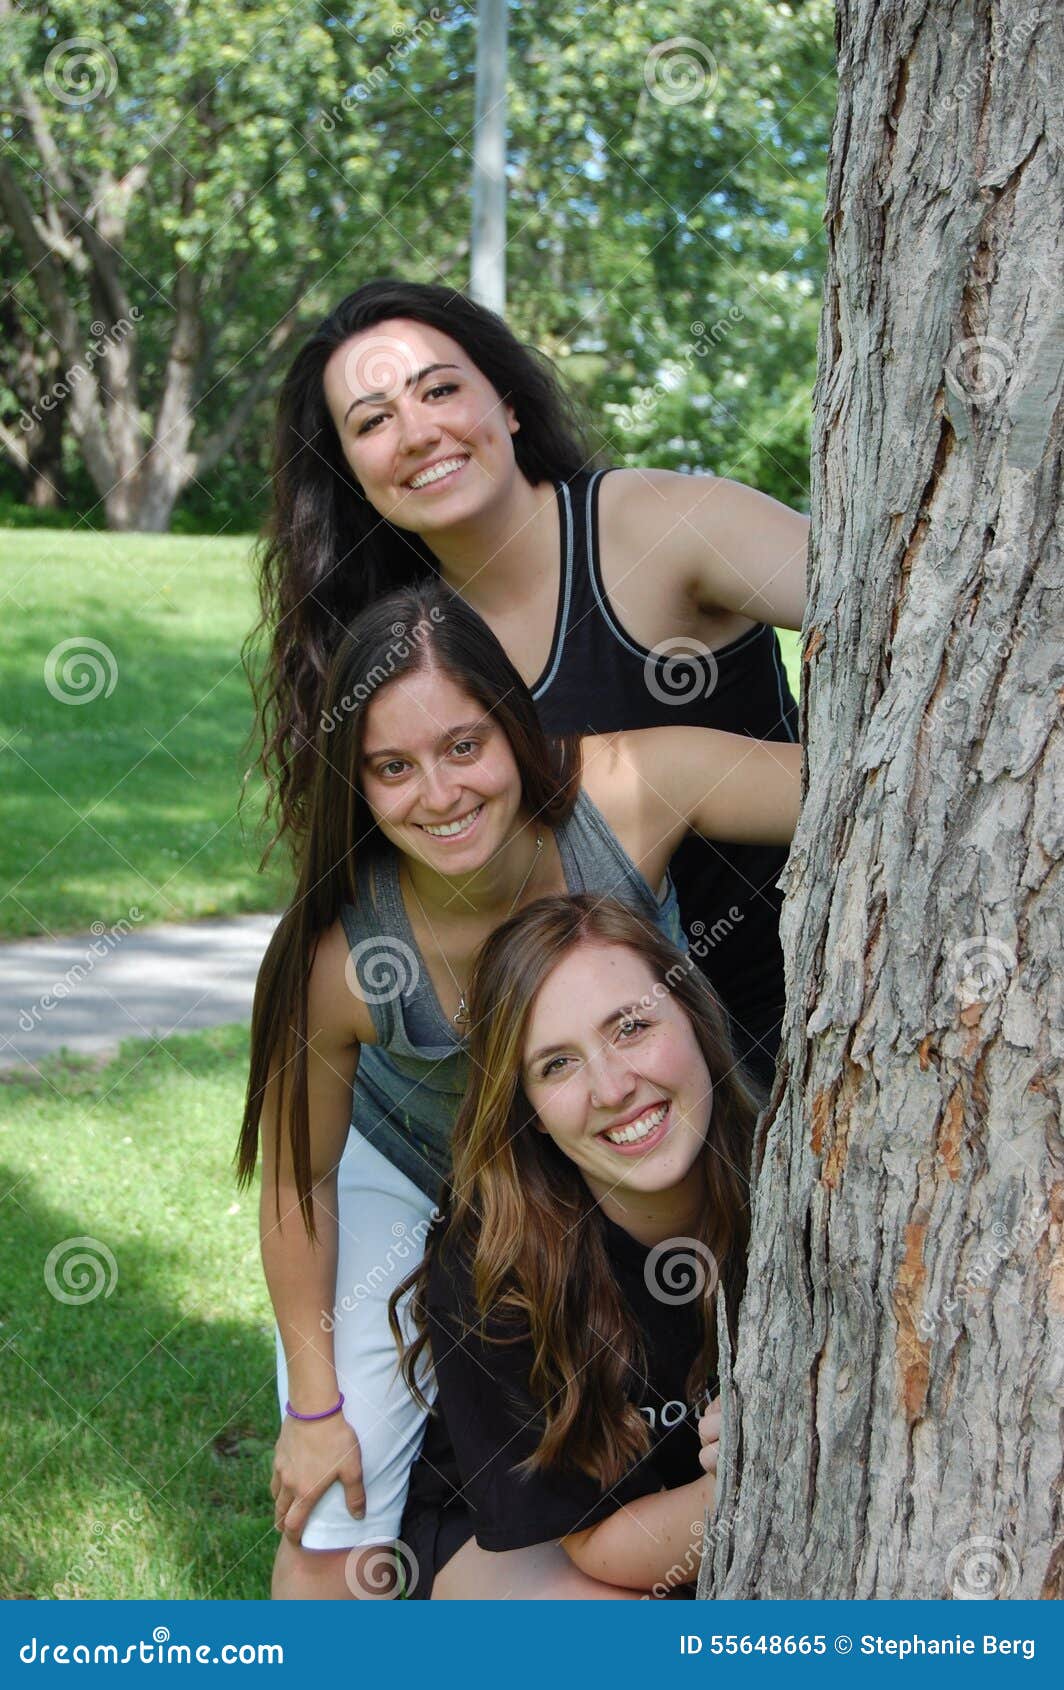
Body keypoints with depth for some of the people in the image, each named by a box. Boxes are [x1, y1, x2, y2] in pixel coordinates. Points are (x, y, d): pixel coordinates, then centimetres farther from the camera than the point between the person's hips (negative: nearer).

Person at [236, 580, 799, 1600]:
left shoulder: (630, 792, -35)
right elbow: (299, 1176, -18)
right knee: (332, 1531, -2)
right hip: (403, 1178, -2)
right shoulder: (339, 960, -35)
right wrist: (315, 1406, -9)